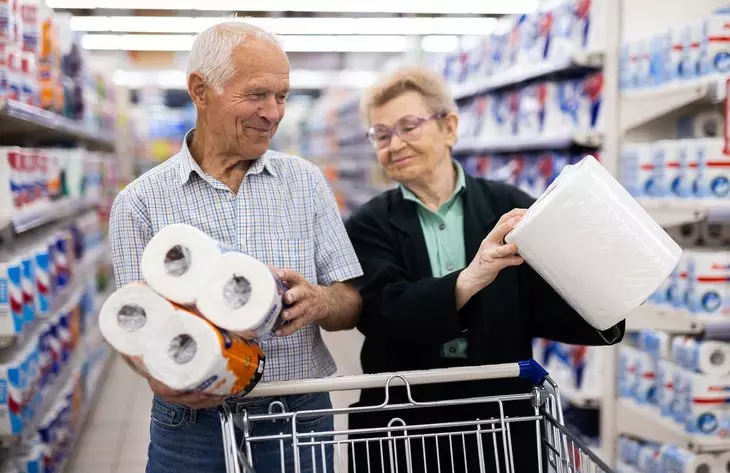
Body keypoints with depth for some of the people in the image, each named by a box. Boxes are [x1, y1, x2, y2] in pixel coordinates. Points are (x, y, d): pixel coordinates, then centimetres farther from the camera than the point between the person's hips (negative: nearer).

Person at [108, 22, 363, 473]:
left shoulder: (306, 182, 2)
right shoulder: (141, 202, -3)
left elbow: (352, 304, 1)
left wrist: (319, 301, -21)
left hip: (302, 418, 2)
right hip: (192, 428, -1)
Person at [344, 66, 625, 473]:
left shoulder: (511, 208, -1)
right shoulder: (370, 226, -1)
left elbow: (542, 308, -4)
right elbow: (386, 318, -15)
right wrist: (470, 279, -30)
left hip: (503, 425, 1)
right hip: (404, 427, 0)